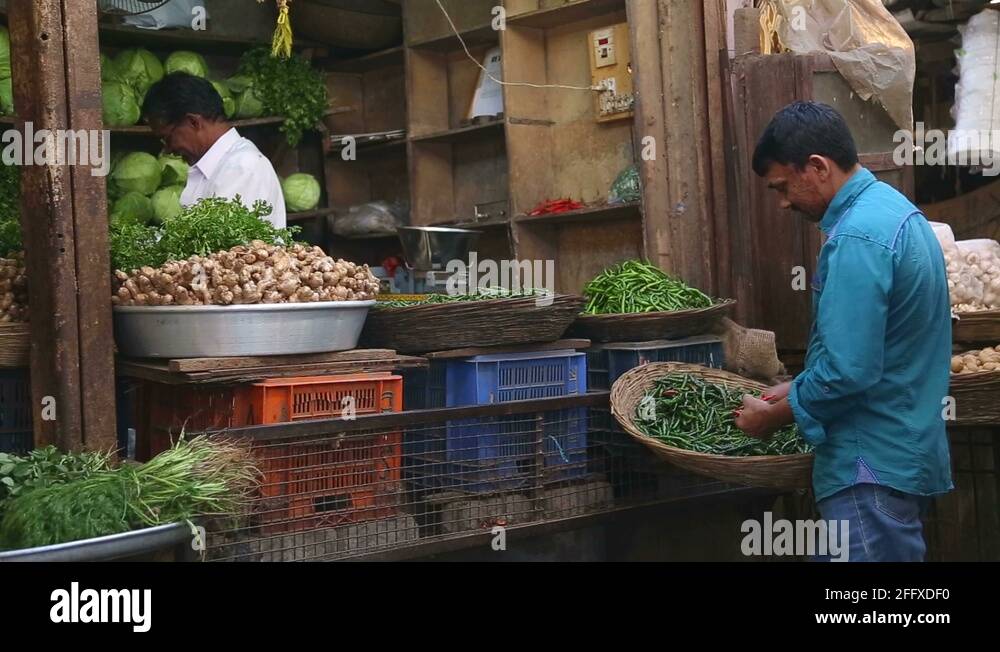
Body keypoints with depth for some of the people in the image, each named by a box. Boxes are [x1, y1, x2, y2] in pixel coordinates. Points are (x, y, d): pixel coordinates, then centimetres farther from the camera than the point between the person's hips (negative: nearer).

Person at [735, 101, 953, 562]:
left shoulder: (858, 238, -21)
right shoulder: (892, 208, 11)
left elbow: (849, 372, -25)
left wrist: (774, 415, -10)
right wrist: (797, 388, 16)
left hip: (874, 464, -10)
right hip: (906, 451, 10)